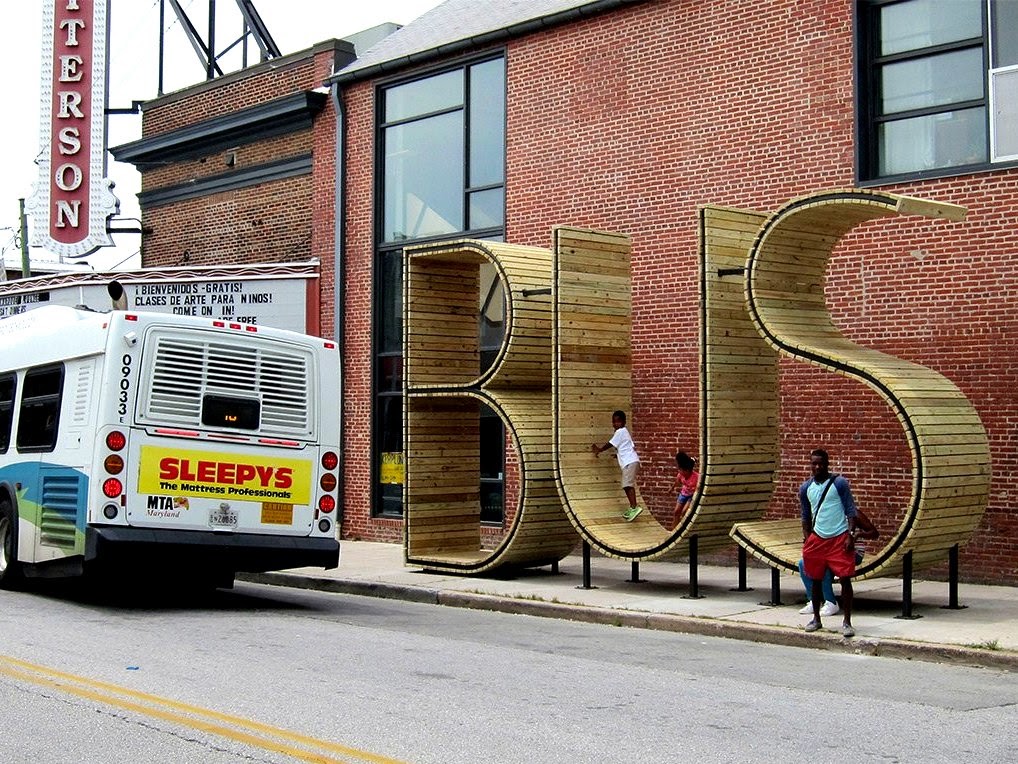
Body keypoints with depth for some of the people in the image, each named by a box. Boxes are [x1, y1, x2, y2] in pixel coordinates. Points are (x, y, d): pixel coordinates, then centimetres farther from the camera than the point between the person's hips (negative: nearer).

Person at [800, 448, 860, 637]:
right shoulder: (805, 488, 7)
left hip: (839, 538, -4)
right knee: (815, 579, 10)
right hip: (817, 539, 4)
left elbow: (851, 510, -5)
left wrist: (850, 535, -13)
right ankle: (816, 619, 23)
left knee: (845, 579, -5)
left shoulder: (839, 483, -5)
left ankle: (847, 622, 1)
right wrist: (806, 540, 10)